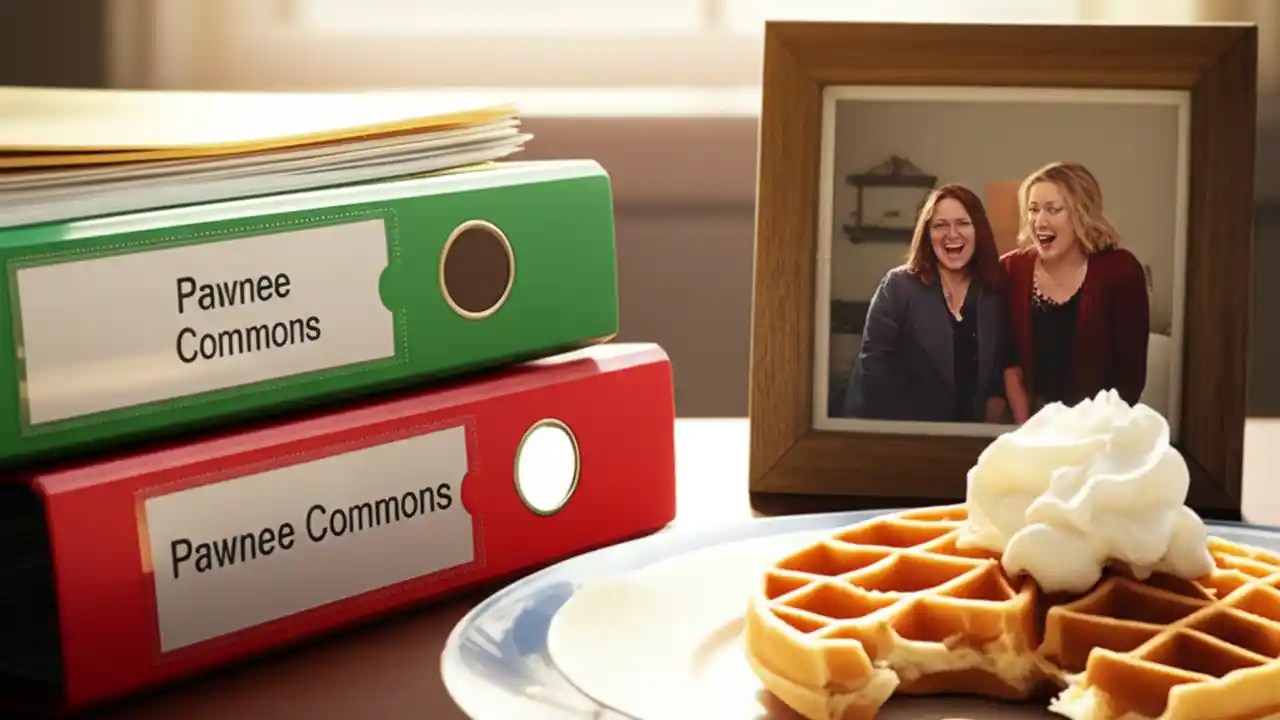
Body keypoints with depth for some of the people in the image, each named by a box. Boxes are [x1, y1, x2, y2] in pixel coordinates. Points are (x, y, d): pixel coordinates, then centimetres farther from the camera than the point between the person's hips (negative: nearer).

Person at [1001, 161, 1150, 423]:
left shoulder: (1120, 271, -6)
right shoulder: (1011, 271, 0)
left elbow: (1131, 371, -6)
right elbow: (1008, 361, 0)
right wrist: (1025, 427, -7)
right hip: (1035, 419, 2)